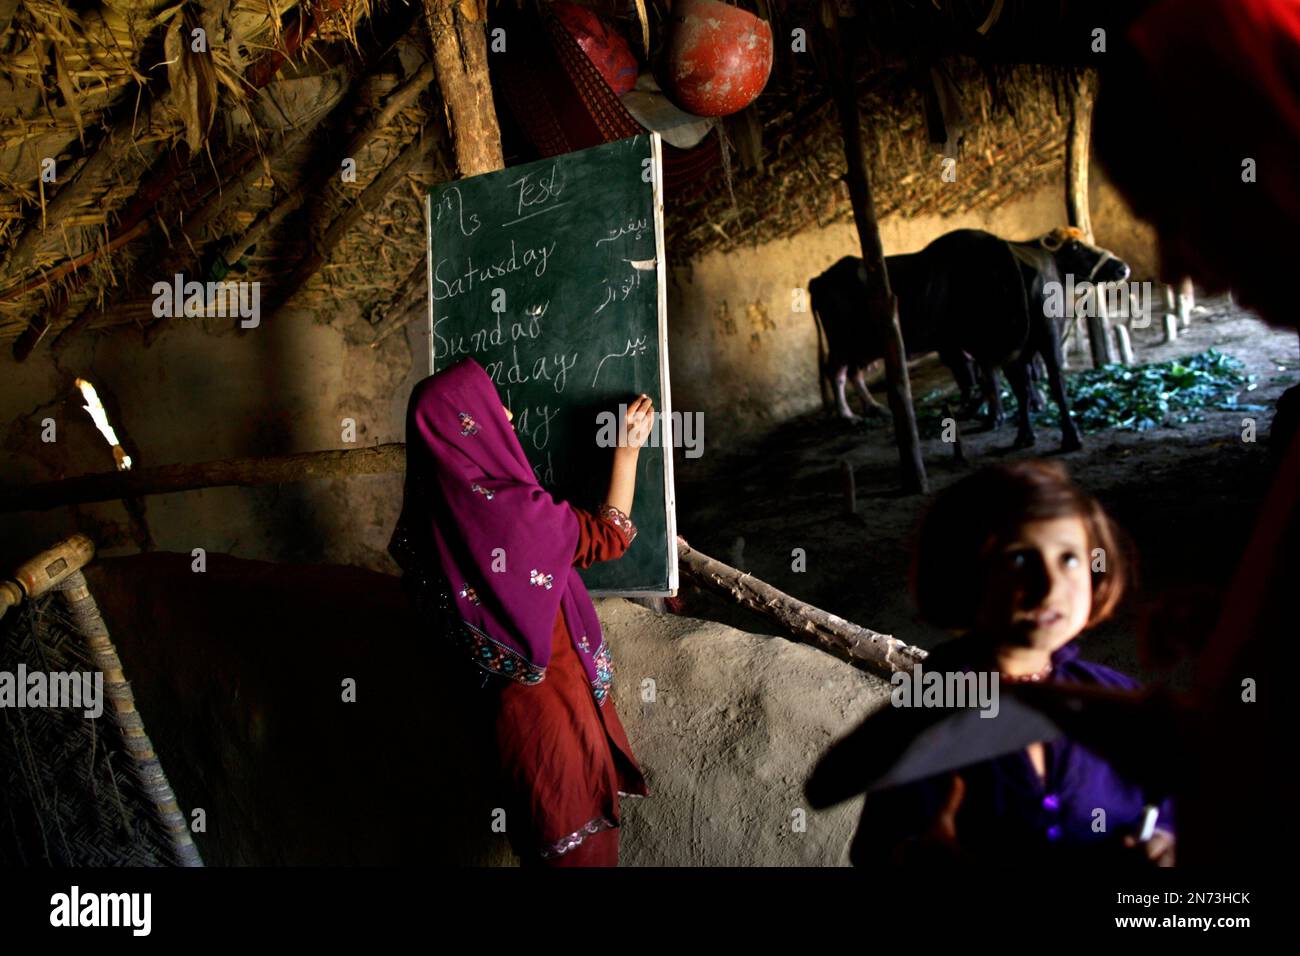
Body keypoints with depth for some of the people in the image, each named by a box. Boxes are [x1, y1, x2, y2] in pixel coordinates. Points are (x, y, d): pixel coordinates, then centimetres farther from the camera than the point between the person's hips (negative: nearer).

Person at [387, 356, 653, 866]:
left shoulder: (433, 513, -5)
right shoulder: (515, 509, -25)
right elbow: (611, 535, -8)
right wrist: (628, 451, 4)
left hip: (508, 702, 7)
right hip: (556, 698, -7)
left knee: (544, 840, 23)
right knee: (576, 842, 9)